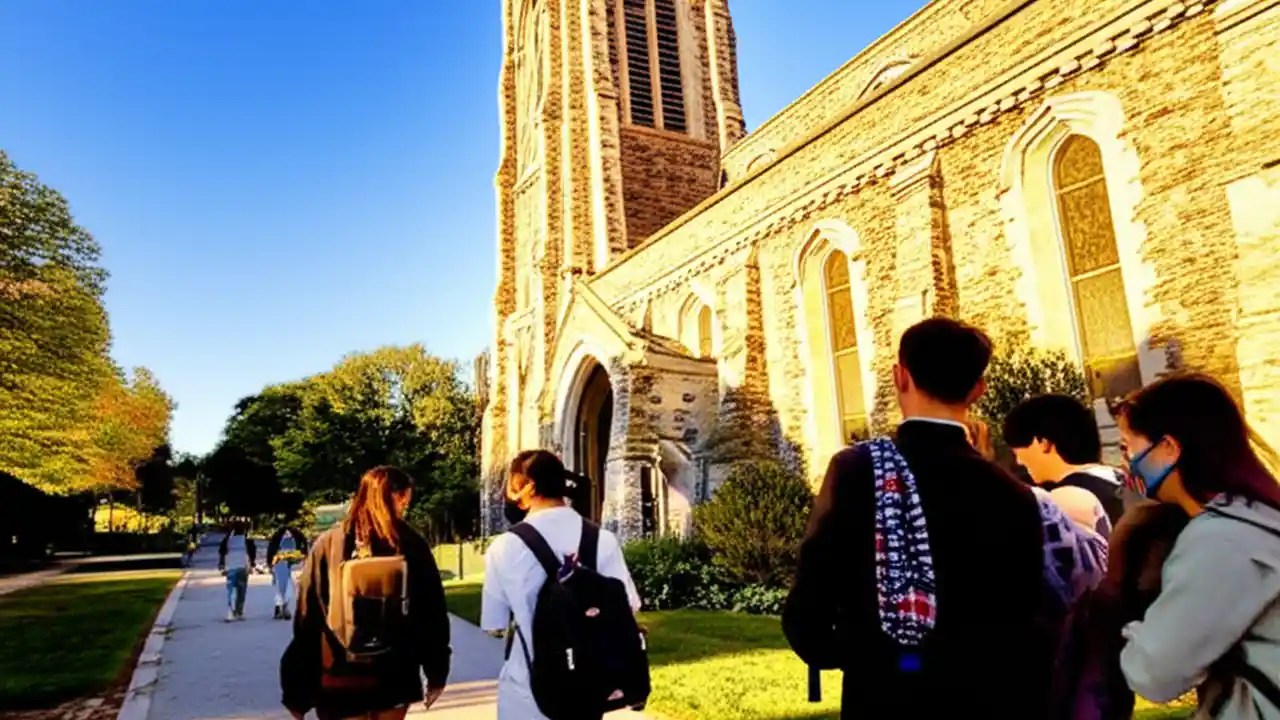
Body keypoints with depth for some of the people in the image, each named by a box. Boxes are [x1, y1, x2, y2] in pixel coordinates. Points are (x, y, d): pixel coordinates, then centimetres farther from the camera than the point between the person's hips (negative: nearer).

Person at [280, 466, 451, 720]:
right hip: (395, 678, 1)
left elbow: (307, 620, -5)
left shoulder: (327, 544, -5)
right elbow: (433, 614, -2)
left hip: (338, 679, 0)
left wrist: (297, 690, 3)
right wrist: (436, 673, 9)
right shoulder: (412, 544, -5)